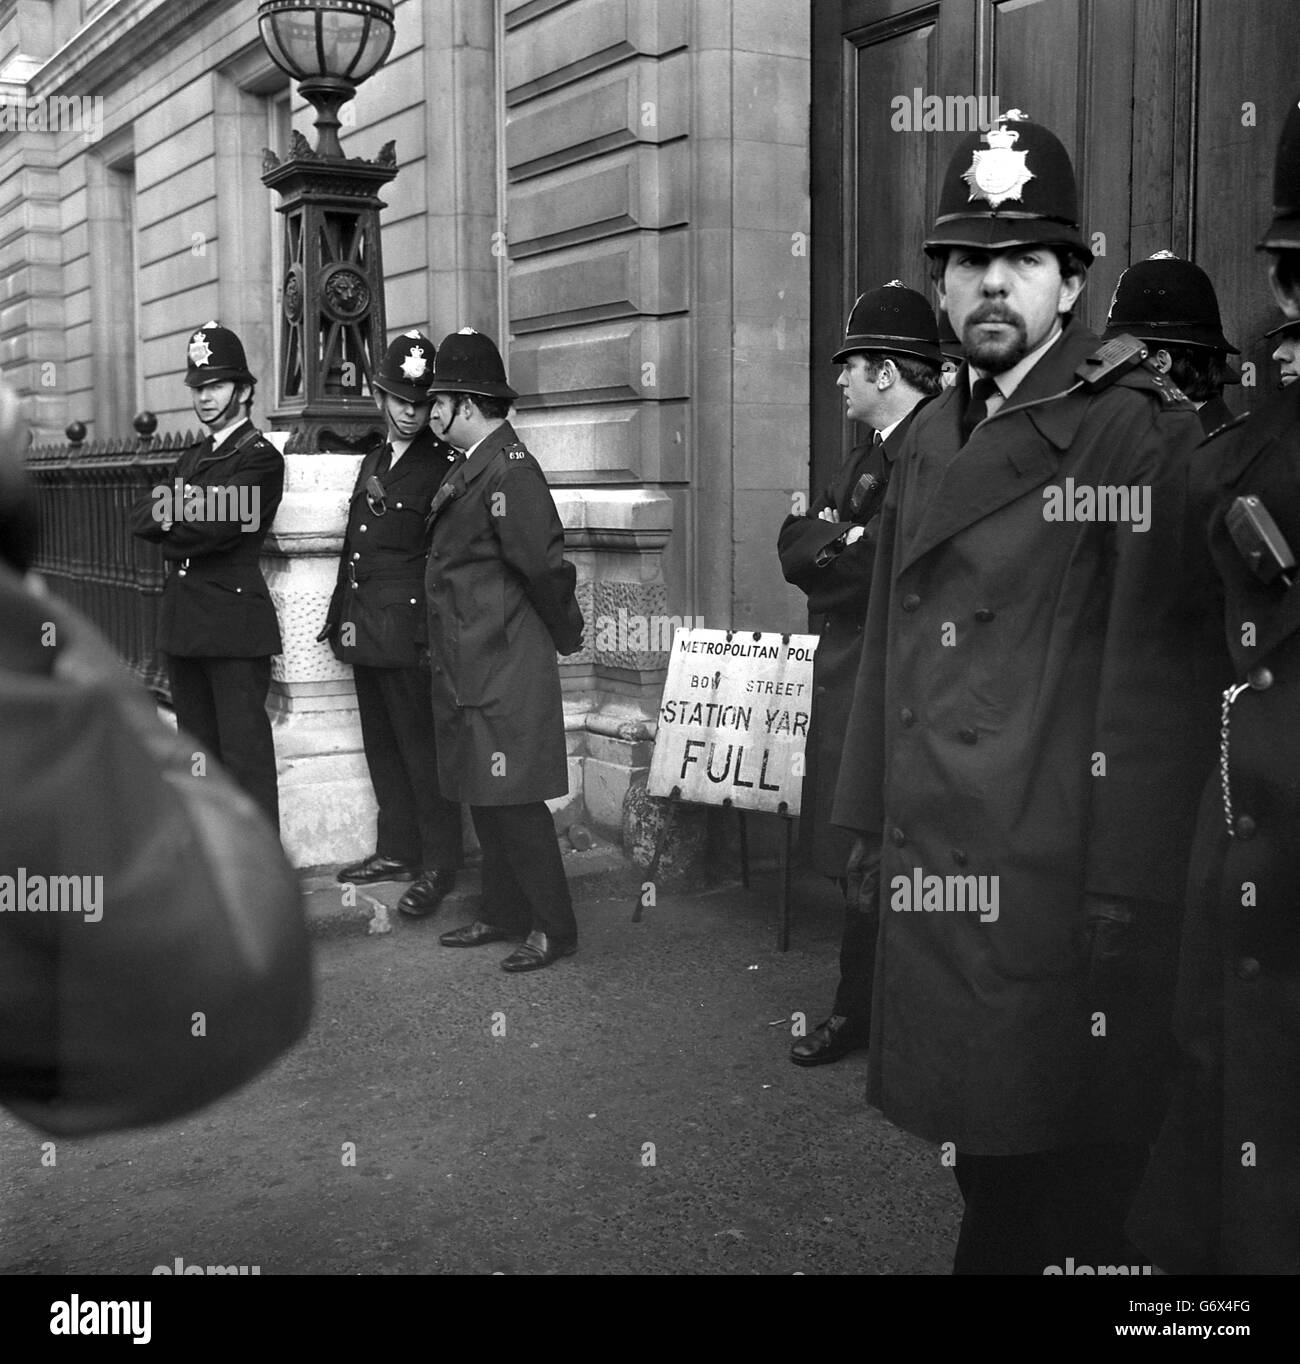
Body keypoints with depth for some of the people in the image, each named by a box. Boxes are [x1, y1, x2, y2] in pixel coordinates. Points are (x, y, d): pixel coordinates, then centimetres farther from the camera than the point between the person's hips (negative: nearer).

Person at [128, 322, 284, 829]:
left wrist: (168, 519, -3)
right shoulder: (191, 458, 20)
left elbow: (212, 529, -19)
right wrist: (181, 506, -10)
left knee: (244, 749, -7)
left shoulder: (261, 458, -7)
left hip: (235, 623, -8)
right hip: (182, 623, 8)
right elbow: (141, 517, 9)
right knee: (197, 749, 14)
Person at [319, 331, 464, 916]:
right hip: (367, 631, 8)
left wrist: (436, 638, -18)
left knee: (421, 748, -4)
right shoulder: (372, 462, 17)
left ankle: (439, 866, 4)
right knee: (381, 746, 14)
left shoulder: (444, 467, -8)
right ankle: (398, 850, 25)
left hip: (411, 633, -8)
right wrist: (341, 620, 15)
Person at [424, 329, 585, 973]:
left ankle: (554, 929, 6)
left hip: (505, 672, -10)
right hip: (467, 670, 10)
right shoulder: (472, 466, 13)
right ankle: (503, 913, 27)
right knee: (484, 799, 16)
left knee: (512, 800, -4)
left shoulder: (509, 471, -18)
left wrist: (566, 633, -9)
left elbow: (544, 565, -21)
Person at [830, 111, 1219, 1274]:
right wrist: (875, 824, 13)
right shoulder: (930, 438, 13)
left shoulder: (1141, 432, -9)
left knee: (1067, 1191, 6)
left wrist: (1121, 905, -17)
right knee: (984, 1170, 20)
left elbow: (1156, 679, -15)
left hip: (1056, 887, -6)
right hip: (936, 874, 7)